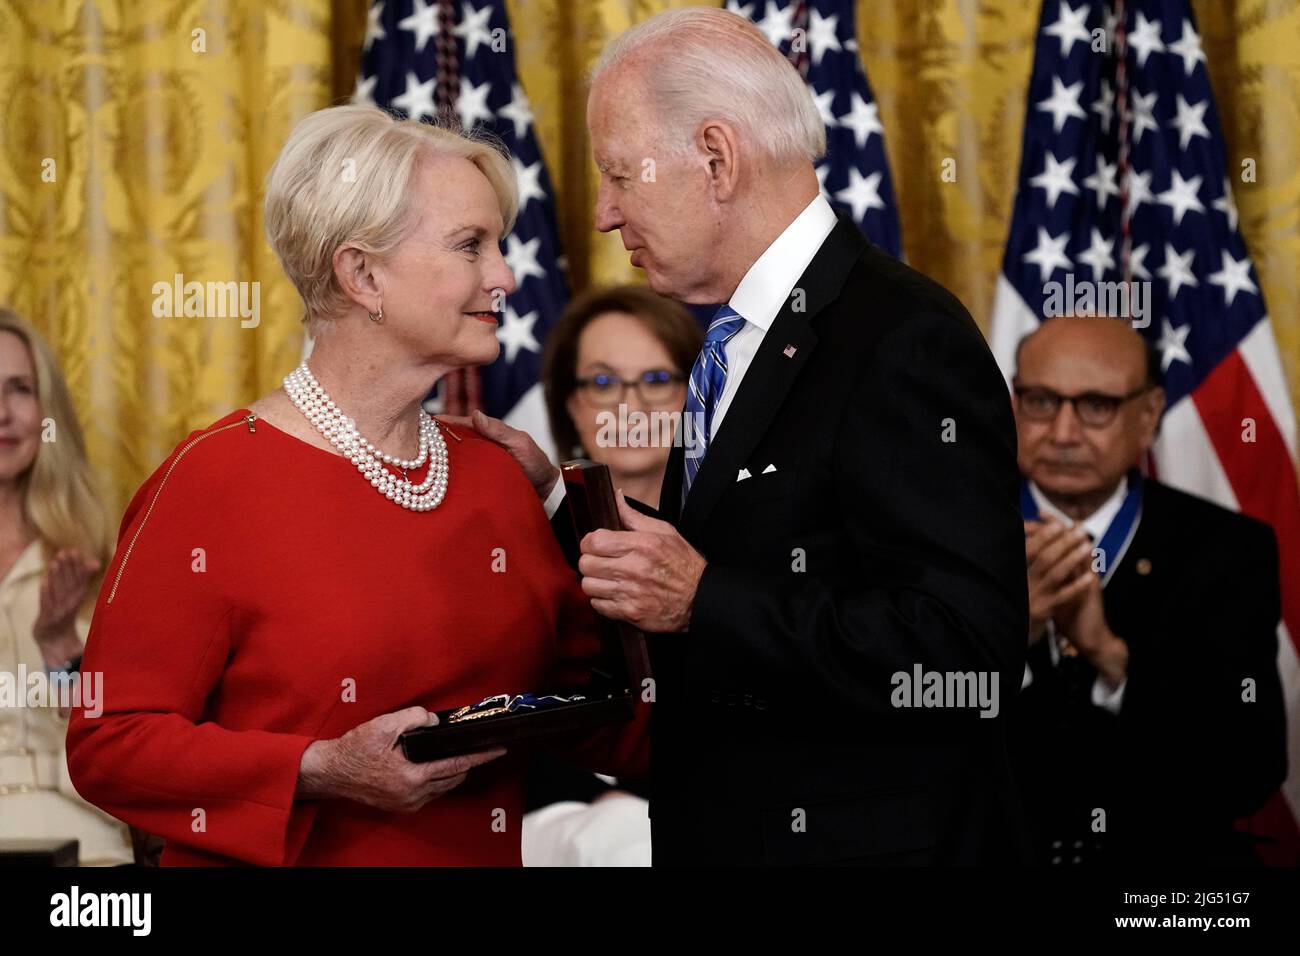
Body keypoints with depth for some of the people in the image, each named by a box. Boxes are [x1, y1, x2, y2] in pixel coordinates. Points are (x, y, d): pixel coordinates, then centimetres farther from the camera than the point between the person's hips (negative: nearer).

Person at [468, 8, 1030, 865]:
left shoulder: (907, 344, -19)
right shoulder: (738, 343, 11)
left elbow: (967, 659, -26)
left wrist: (704, 600, -25)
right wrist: (555, 498, 4)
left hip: (867, 839, -9)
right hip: (717, 832, 9)